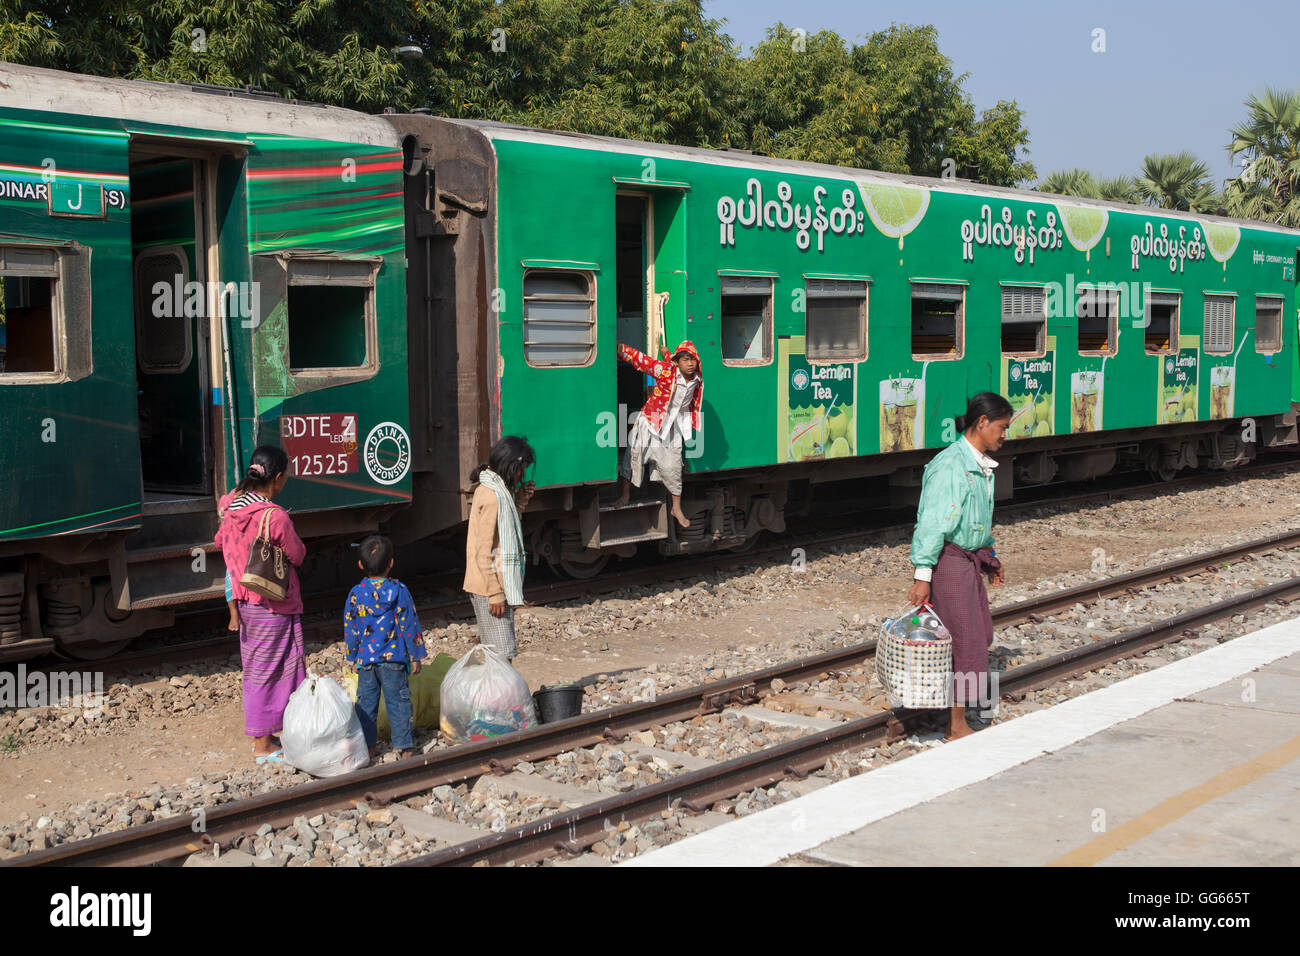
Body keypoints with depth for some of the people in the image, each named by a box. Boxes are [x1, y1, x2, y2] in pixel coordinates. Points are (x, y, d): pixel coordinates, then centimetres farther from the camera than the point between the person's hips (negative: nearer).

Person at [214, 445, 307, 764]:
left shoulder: (231, 506, -2)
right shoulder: (275, 516, -24)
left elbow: (221, 542, 14)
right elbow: (297, 555, -11)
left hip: (245, 600, 7)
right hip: (274, 606, -7)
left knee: (256, 670, 17)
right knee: (271, 671, 3)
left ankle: (261, 736, 28)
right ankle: (264, 746, 10)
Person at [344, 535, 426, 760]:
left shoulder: (356, 594, -2)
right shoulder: (399, 591, -7)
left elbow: (350, 629, 3)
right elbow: (409, 624, -5)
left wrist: (352, 657, 15)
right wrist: (415, 656, 3)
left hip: (365, 659, 2)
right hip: (394, 657, -2)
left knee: (366, 702, 12)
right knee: (398, 701, 4)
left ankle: (369, 745, 18)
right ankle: (404, 746, 6)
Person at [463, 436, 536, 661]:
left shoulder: (497, 490, 13)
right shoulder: (491, 496, -17)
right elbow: (484, 552, -19)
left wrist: (519, 501, 9)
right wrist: (495, 593, -20)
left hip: (495, 585, 10)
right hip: (491, 586, -10)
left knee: (491, 652, 12)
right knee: (503, 654, -11)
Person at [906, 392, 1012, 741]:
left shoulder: (982, 466, 10)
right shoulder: (951, 465, -19)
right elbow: (933, 522, -22)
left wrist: (990, 557, 28)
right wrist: (922, 575, -23)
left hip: (970, 559, 9)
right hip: (948, 559, -9)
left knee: (981, 634, 12)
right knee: (965, 641, -4)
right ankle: (957, 726, 6)